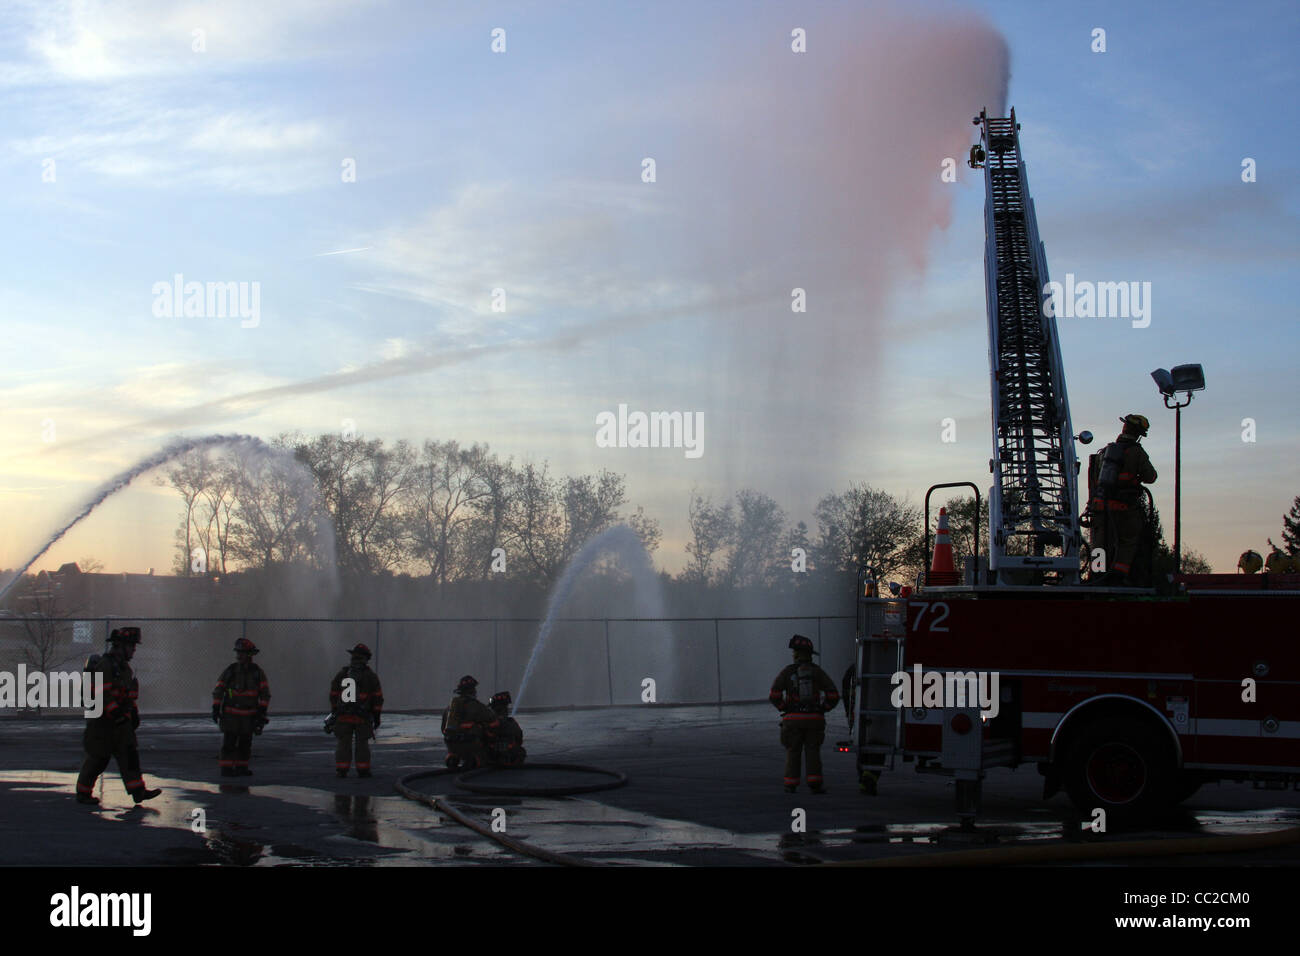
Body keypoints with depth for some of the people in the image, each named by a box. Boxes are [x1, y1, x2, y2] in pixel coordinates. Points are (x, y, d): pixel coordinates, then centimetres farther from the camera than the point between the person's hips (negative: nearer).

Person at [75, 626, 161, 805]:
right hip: (102, 721, -9)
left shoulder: (125, 666, 14)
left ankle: (138, 792, -2)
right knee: (98, 758, -1)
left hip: (121, 721, 9)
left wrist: (134, 713, 18)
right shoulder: (104, 665, -16)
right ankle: (83, 793, 13)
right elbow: (102, 694, -23)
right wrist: (115, 713, -26)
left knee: (129, 754, 1)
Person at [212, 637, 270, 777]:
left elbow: (265, 693, -1)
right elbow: (218, 691, -2)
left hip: (249, 716, 2)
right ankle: (226, 769, -3)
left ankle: (241, 769, 15)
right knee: (229, 743, -6)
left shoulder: (258, 672, -3)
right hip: (231, 715, -2)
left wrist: (262, 712, -9)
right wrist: (215, 709, -9)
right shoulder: (230, 671, -5)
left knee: (245, 744, 6)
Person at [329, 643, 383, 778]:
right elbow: (378, 698, -4)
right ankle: (362, 770, 5)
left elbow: (333, 696, 6)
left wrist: (334, 713, 17)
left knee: (344, 744, 6)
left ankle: (342, 770, 1)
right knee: (362, 743, 6)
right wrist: (377, 717, 2)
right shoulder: (371, 676, -4)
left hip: (343, 716, 2)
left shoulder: (341, 675, 2)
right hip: (363, 717, -2)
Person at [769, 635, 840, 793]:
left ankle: (791, 784, 4)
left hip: (793, 719, -1)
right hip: (814, 719, 1)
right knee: (813, 751, 5)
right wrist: (822, 709, 9)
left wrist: (784, 708, 5)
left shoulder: (787, 671, -2)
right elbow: (833, 695, -4)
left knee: (793, 752, 8)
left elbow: (774, 695, -9)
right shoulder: (817, 671, 3)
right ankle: (815, 784, -5)